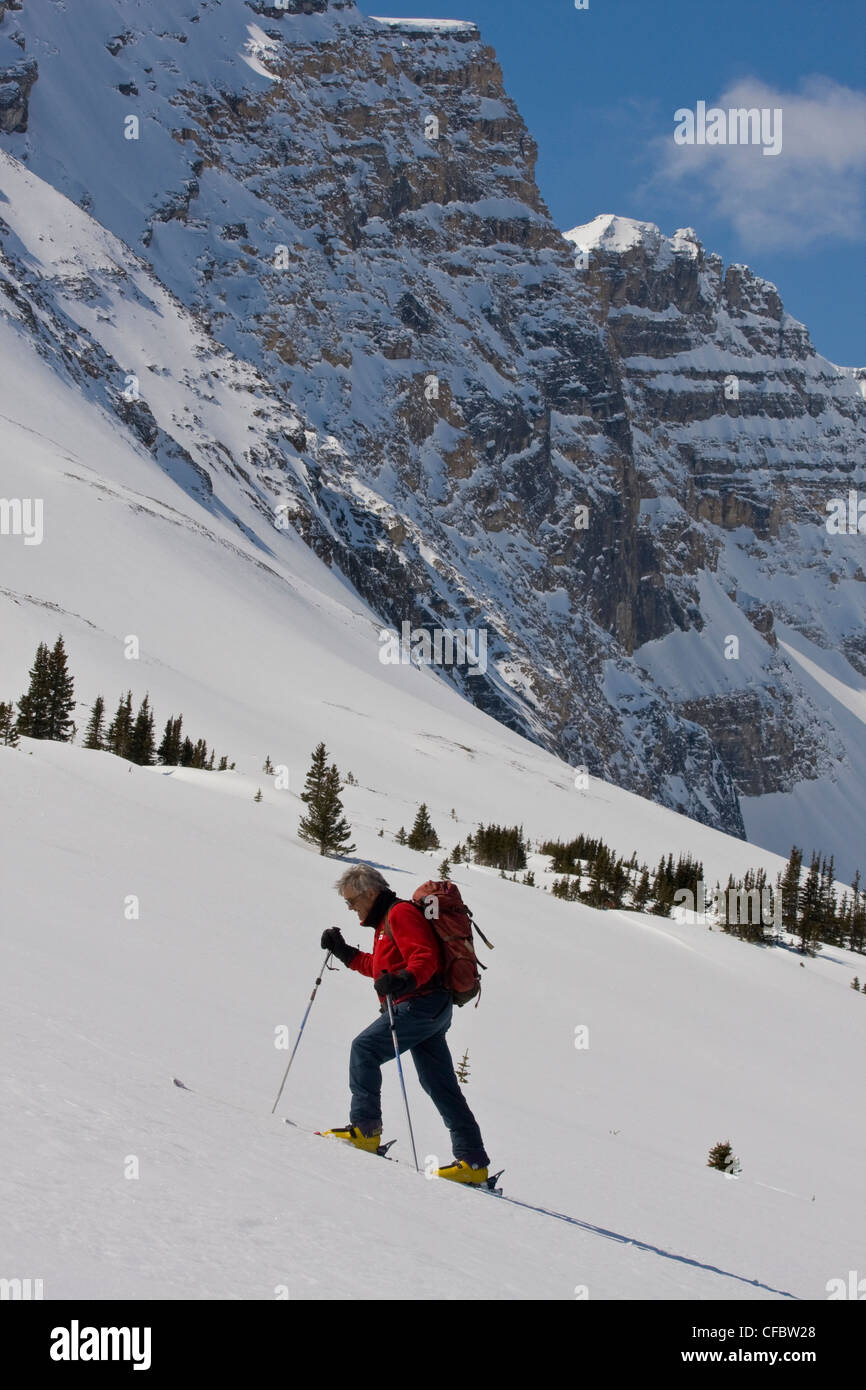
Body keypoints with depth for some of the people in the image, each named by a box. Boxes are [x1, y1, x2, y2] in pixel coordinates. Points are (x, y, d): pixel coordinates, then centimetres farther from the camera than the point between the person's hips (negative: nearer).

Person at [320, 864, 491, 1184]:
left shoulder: (400, 913, -9)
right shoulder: (386, 919, 23)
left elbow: (425, 957, -21)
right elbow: (381, 967, 36)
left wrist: (404, 980, -39)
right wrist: (344, 952, 31)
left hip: (421, 1003, -11)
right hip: (432, 1009, 11)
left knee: (365, 1048, -11)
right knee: (440, 1086, 6)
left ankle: (365, 1128, -12)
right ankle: (473, 1160, 4)